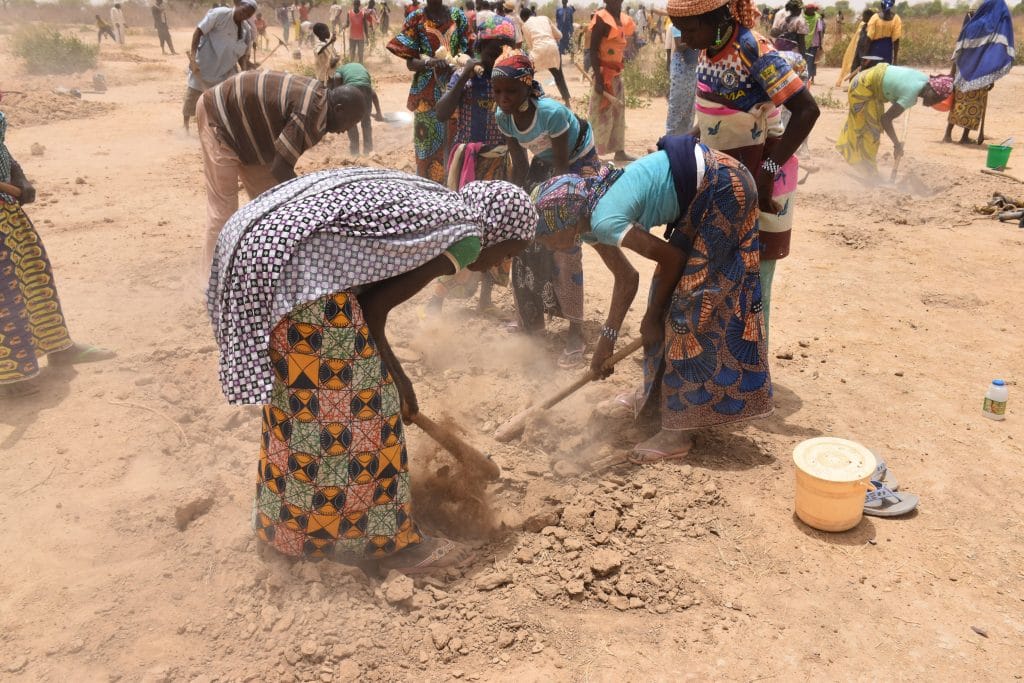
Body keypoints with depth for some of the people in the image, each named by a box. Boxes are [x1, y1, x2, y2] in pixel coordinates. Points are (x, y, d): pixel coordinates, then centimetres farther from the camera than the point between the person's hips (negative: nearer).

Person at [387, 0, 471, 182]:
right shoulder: (416, 18, 0)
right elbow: (410, 62, -4)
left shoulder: (457, 15, 7)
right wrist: (430, 62, -24)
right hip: (427, 92, -2)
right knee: (429, 145, 0)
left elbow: (466, 50, 9)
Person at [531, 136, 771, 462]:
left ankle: (677, 431, -1)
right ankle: (654, 395, 28)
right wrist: (607, 339, 16)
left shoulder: (603, 221, -21)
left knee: (688, 305, -7)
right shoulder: (596, 205, 7)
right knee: (670, 292, 13)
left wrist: (651, 316, 0)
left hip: (723, 189, -9)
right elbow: (626, 278, 13)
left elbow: (671, 258, -13)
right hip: (706, 192, 9)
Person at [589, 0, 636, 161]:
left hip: (617, 73, 9)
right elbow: (593, 50, -18)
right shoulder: (601, 19, -14)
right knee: (601, 114, -8)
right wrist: (598, 77, -24)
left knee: (618, 112, 14)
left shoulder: (624, 19, 10)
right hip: (604, 73, -9)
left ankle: (619, 152, 23)